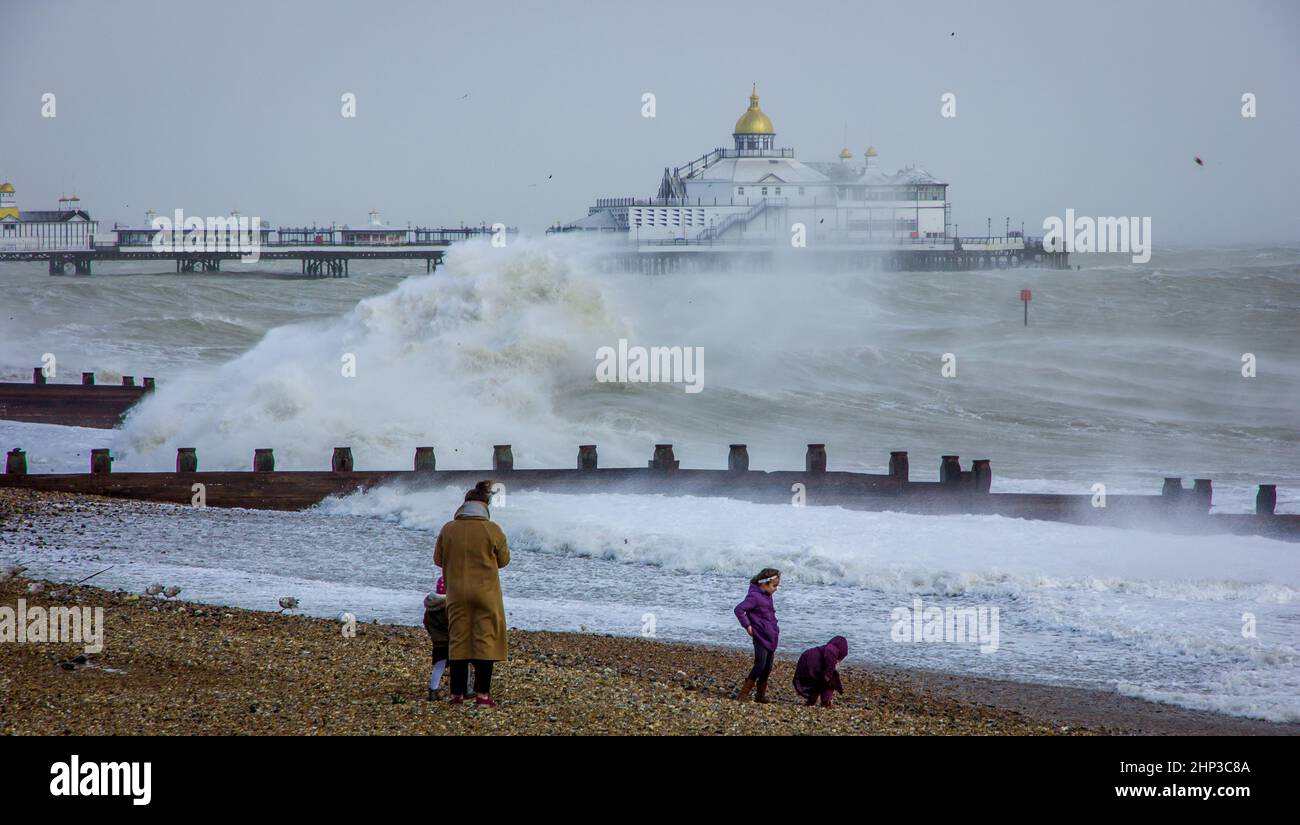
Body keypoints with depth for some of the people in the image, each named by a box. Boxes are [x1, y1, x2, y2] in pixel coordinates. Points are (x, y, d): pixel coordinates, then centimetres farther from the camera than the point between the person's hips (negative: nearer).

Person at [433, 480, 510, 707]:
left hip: (457, 593, 2)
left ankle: (457, 693, 8)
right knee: (485, 639, 3)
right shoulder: (492, 530, -10)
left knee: (458, 640, 9)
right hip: (486, 593, -2)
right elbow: (503, 560, 1)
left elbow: (438, 559, 7)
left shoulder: (448, 529, -3)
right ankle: (482, 693, -1)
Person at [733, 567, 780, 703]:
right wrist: (748, 626, -17)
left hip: (771, 638, 9)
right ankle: (743, 694, -9)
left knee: (767, 668, 10)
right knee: (760, 665, -13)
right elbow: (739, 610, -21)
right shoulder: (754, 596, -15)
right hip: (761, 637, -9)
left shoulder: (767, 595, 13)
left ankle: (761, 695, 19)